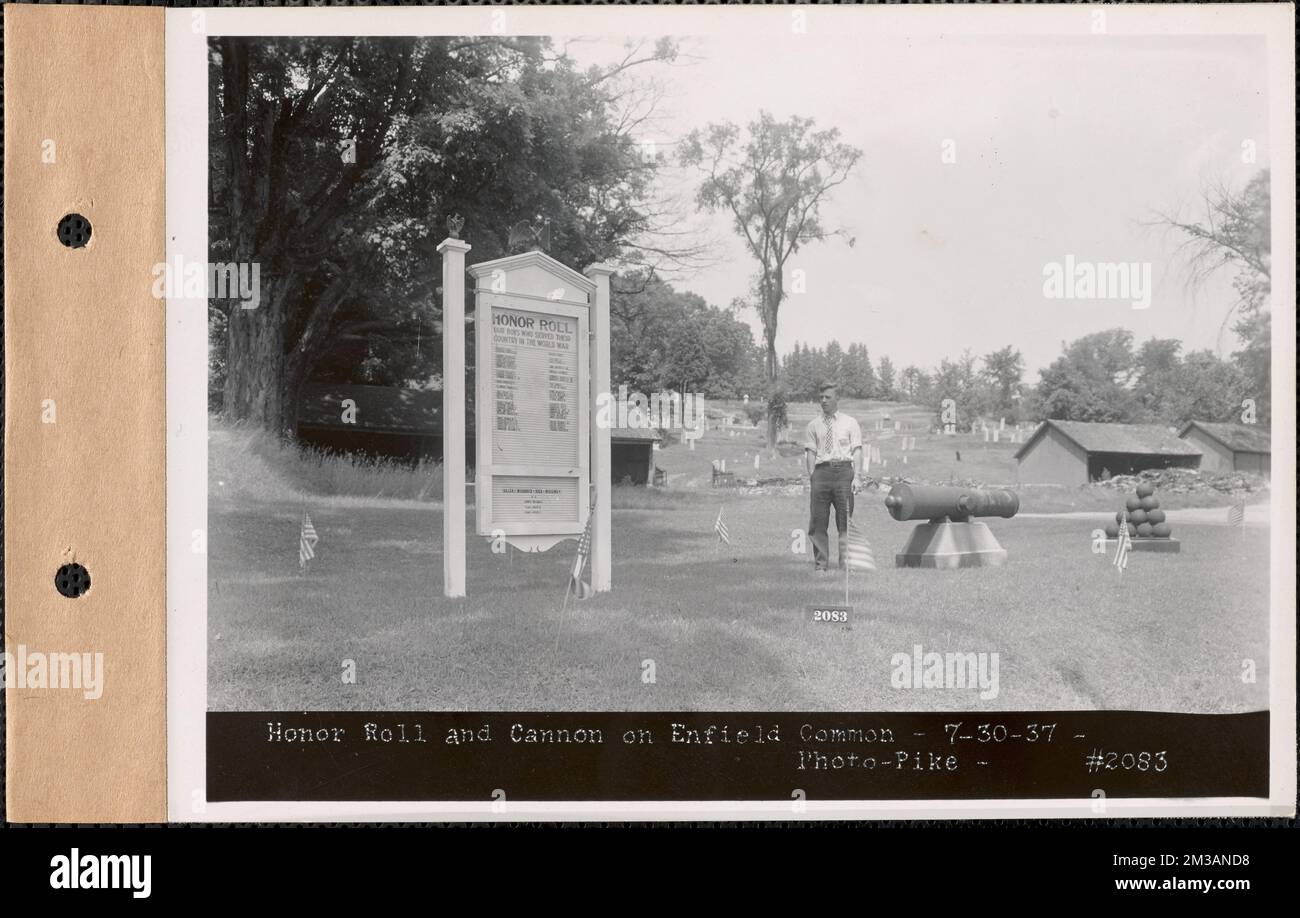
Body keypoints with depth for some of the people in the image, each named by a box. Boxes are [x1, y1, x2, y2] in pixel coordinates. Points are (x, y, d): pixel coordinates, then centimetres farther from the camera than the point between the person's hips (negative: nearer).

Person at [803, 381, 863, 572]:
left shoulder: (850, 423, 10)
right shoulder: (813, 425, 14)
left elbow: (857, 451, 4)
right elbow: (810, 452, 10)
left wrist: (857, 477, -7)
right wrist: (811, 477, -2)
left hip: (844, 470, -1)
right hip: (821, 471, 1)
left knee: (845, 520, -2)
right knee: (818, 521, -1)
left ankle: (846, 563, 2)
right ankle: (820, 563, 5)